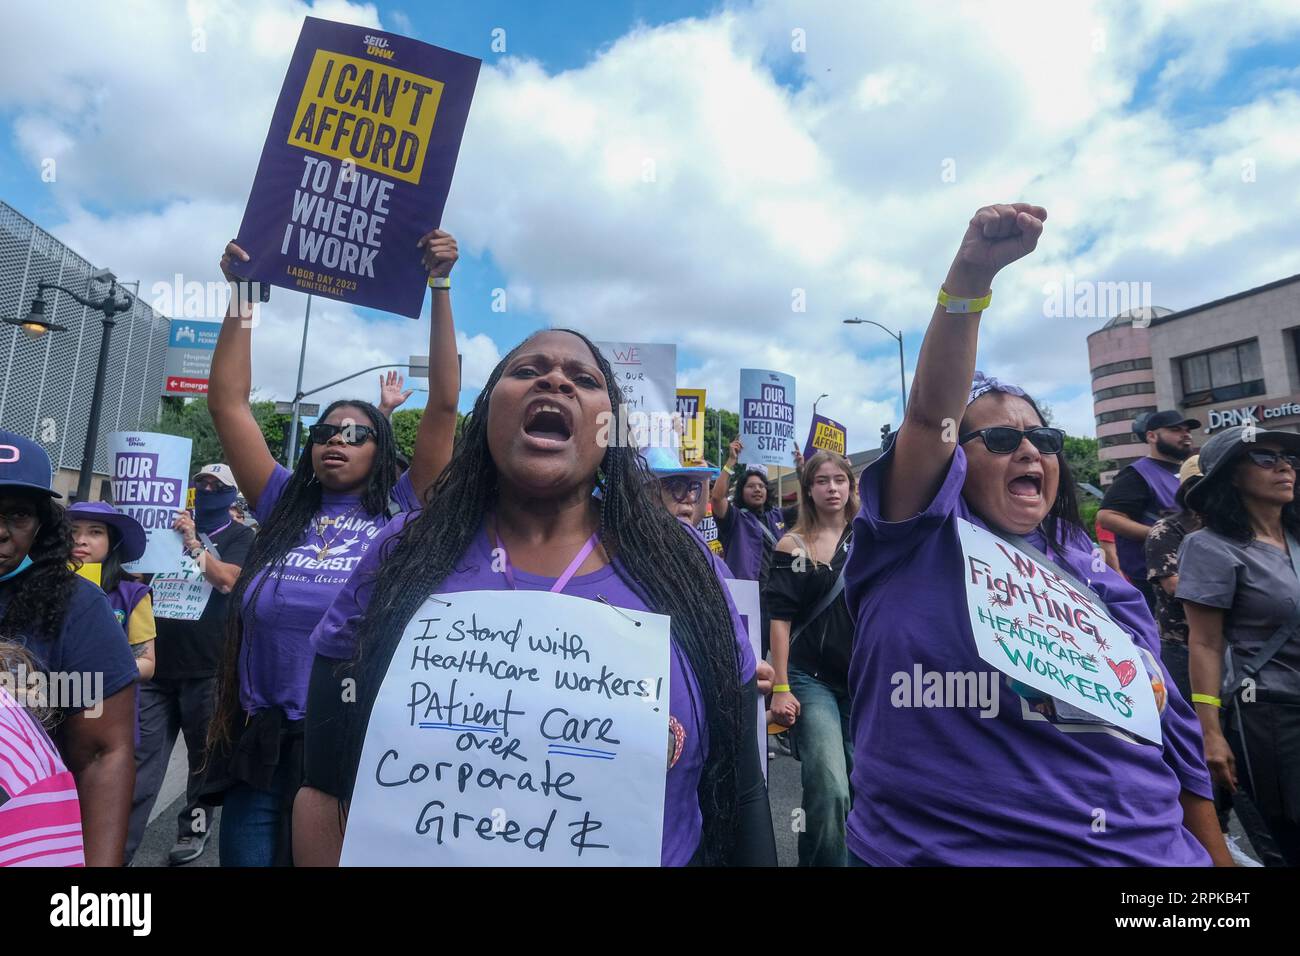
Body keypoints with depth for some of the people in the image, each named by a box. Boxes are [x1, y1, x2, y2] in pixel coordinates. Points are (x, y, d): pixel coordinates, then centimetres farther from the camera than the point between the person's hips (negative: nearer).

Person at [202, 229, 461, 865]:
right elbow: (227, 403, 5)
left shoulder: (403, 513, -3)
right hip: (262, 748, 3)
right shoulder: (282, 507, 6)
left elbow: (443, 404, -10)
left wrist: (439, 288, -11)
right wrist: (242, 297, 3)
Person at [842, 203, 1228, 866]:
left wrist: (1215, 854, 13)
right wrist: (968, 279, -31)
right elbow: (930, 413, -23)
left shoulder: (1102, 585, 6)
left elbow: (1175, 738, 13)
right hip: (945, 851, -5)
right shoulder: (919, 549, -9)